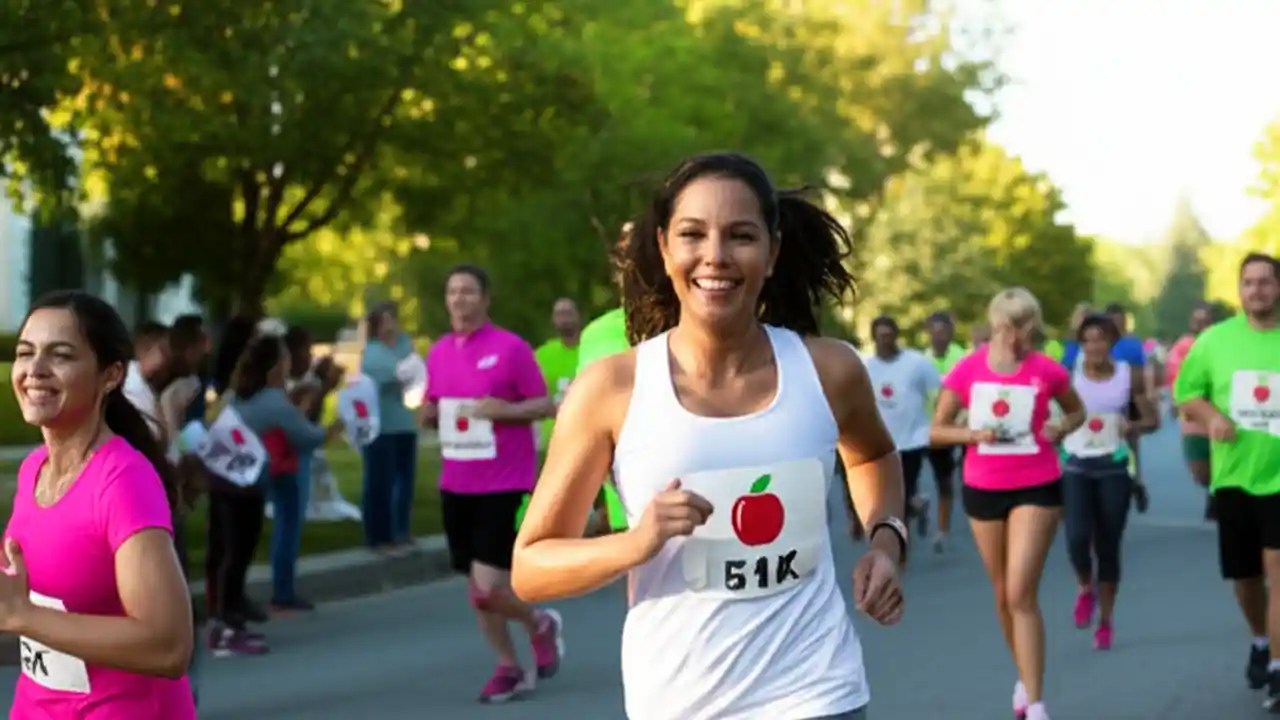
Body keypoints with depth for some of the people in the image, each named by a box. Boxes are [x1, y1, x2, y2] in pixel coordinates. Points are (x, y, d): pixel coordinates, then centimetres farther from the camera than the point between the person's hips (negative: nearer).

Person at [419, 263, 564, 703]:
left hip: (504, 483, -6)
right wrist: (428, 413, -4)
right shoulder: (439, 352, 9)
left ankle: (542, 624, 18)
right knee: (477, 590, 9)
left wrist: (505, 410, -22)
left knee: (487, 589, -12)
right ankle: (509, 669, 24)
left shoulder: (511, 347, -9)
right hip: (456, 484, 6)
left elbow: (543, 406, -5)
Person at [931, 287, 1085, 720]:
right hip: (983, 489, 3)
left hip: (1037, 488, -3)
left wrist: (1062, 428, -8)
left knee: (1022, 594, -12)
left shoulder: (1046, 371, -5)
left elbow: (1077, 411, 13)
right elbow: (937, 430, 1)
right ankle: (1025, 678, 35)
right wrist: (972, 434, -17)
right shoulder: (967, 370, -4)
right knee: (1003, 595, 13)